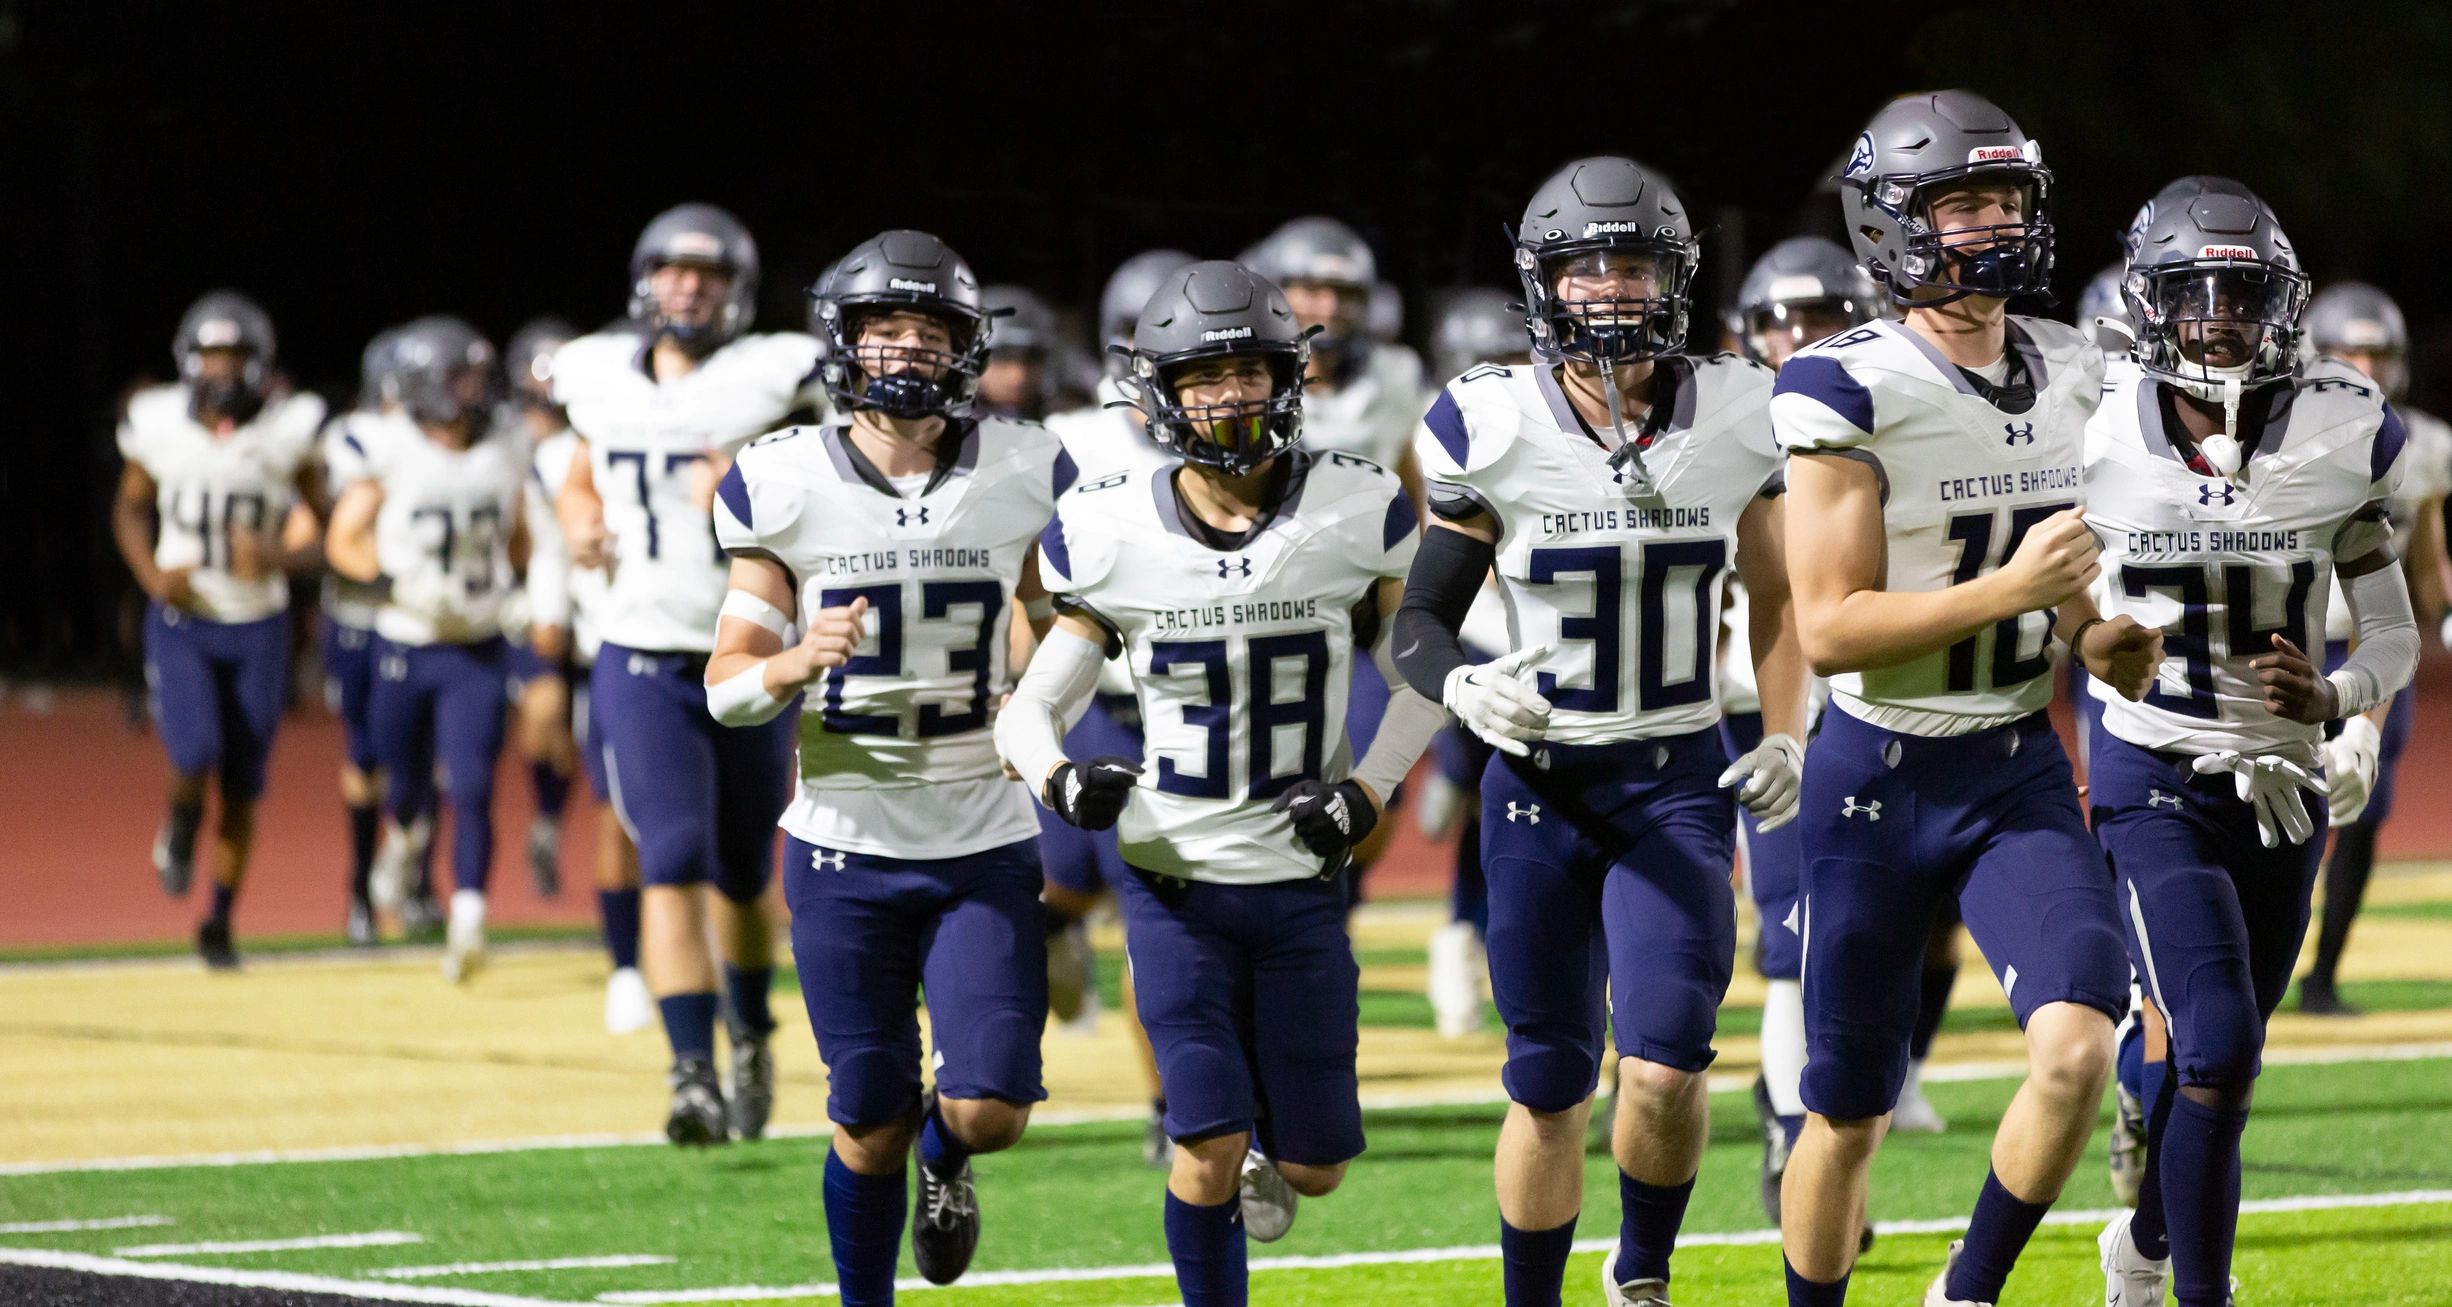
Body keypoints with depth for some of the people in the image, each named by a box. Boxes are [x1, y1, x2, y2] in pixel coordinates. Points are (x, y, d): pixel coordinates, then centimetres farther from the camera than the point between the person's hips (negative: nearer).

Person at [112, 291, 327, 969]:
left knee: (242, 785, 4)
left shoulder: (290, 431, -9)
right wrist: (151, 575, -9)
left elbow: (325, 529, -1)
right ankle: (181, 826, 17)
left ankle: (219, 924, 23)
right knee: (195, 754, -20)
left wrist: (281, 557, -22)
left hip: (258, 625, 0)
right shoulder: (158, 425, -6)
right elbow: (130, 509, 10)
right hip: (181, 622, 0)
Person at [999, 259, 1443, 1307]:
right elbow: (1031, 708, -2)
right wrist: (1059, 778, -23)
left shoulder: (1353, 514, -7)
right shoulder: (1115, 537, -8)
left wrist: (1367, 789, -9)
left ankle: (1266, 1150, 42)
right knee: (1208, 1142, -13)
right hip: (1175, 876, -1)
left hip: (1301, 878, 1)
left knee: (1312, 1168, 7)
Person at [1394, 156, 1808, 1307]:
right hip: (1538, 784, -1)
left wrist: (1788, 739, -2)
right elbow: (1420, 619, -3)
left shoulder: (1735, 421, -2)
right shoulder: (1496, 430, -8)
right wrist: (1462, 686, -24)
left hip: (1679, 783, 1)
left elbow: (1777, 603, 11)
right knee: (1550, 1087, 3)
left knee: (1665, 1067, -13)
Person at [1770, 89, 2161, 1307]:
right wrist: (2009, 590, -27)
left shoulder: (2073, 378, 4)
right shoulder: (1851, 394, -15)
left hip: (2022, 770, 4)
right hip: (1879, 779, -4)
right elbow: (1829, 627, -19)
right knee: (1848, 1114, 7)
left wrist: (2110, 637, -4)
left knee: (2079, 1047, -18)